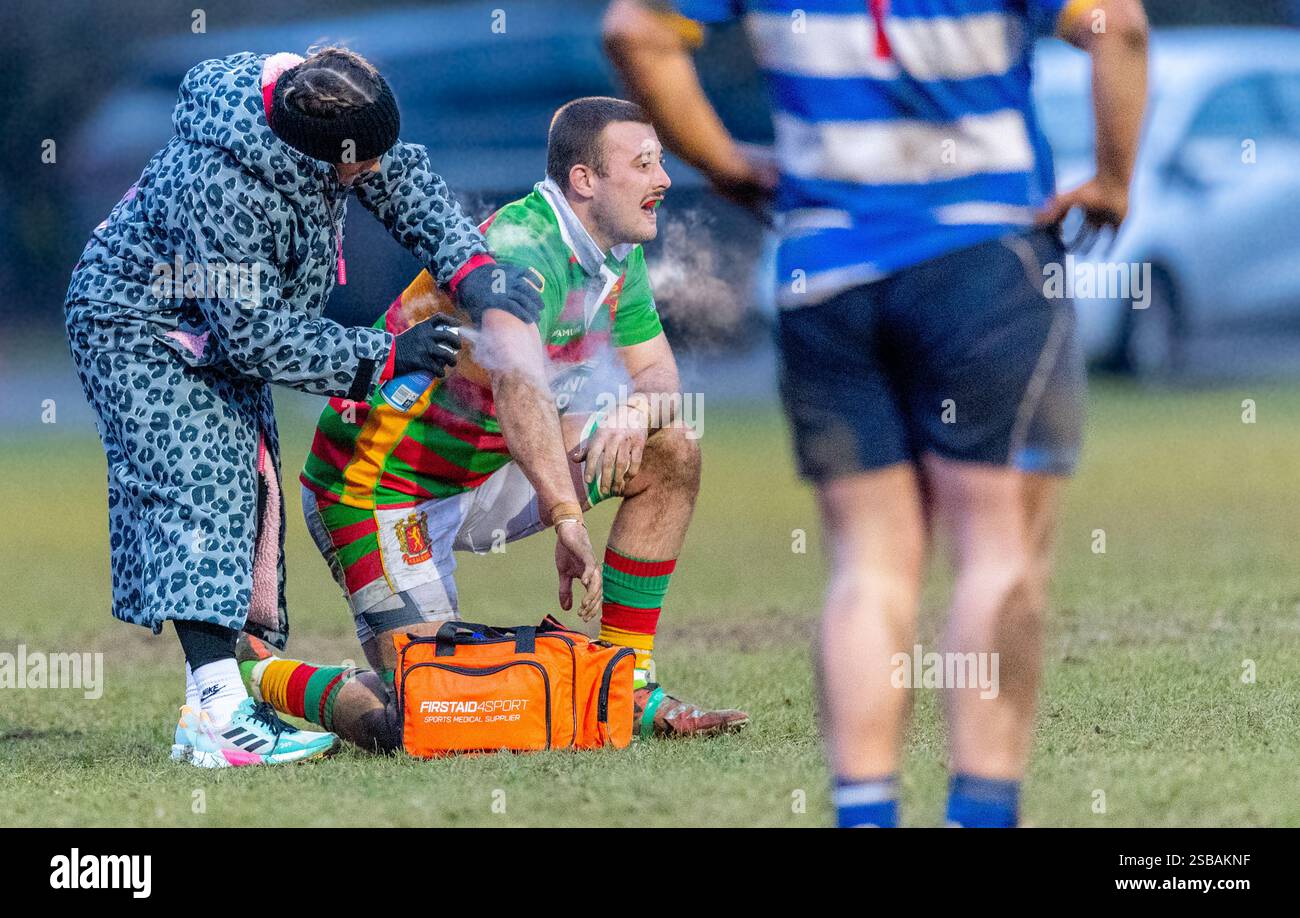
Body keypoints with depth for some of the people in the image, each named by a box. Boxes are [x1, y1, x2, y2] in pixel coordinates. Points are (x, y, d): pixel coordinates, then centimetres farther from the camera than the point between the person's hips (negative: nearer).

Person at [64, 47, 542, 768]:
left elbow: (404, 182, -2)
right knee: (200, 483, -21)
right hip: (137, 329, -9)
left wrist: (470, 268, -16)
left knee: (245, 487, 8)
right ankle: (216, 713, -31)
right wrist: (386, 356, -28)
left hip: (223, 335, 9)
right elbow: (257, 336, -32)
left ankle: (244, 690, 11)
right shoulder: (218, 189, -38)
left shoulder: (314, 110, -16)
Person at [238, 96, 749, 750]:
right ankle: (256, 676, 6)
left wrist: (637, 408, -20)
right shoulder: (520, 249, -28)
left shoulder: (616, 256, 2)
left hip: (485, 472, 9)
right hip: (378, 489, -9)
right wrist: (567, 519, -59)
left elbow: (659, 374, 7)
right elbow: (518, 382, -46)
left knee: (669, 448, -2)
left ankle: (627, 689, 4)